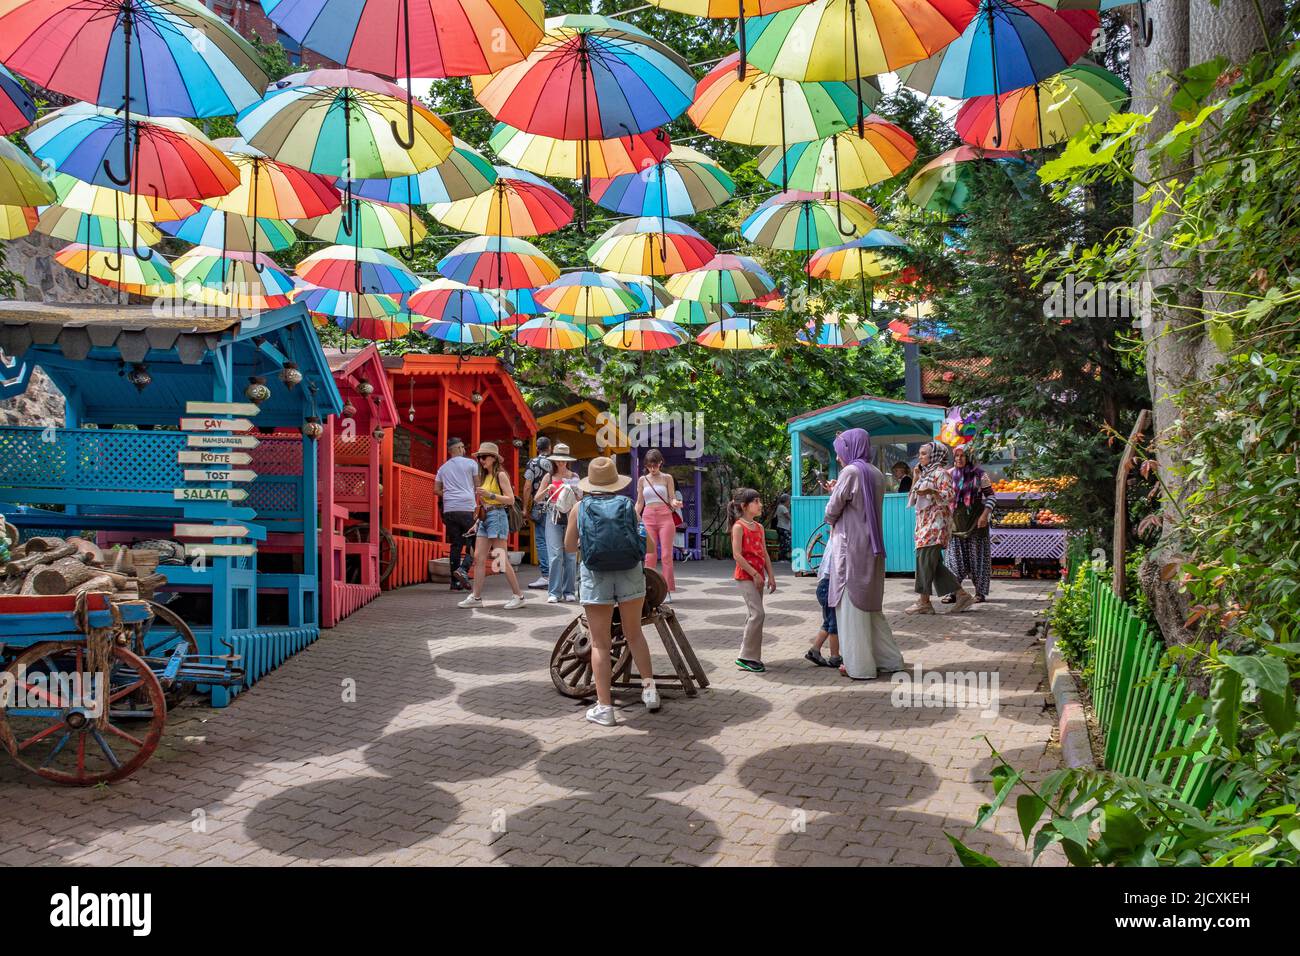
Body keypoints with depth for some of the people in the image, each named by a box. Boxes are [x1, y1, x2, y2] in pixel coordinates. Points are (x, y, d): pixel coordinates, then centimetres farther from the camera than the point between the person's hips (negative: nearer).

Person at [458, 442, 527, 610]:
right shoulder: (485, 476, 16)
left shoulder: (500, 475, -5)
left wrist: (490, 494, -17)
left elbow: (510, 499, -12)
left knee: (500, 559, -7)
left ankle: (518, 596, 1)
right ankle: (476, 597, 7)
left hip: (497, 516, -8)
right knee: (478, 558, 3)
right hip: (484, 518, 8)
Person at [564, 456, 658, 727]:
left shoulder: (580, 508, -1)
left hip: (595, 576, -1)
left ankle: (604, 707, 7)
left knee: (600, 644, 5)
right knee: (634, 634, 21)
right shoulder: (628, 504, 0)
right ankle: (649, 688, 17)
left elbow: (569, 546, 7)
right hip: (630, 573, 1)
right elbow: (641, 539, 5)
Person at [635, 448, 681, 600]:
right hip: (648, 518, 2)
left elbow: (672, 499, 2)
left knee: (666, 555, -2)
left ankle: (668, 590, 0)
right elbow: (639, 502, 14)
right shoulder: (642, 480, 10)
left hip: (665, 517, -2)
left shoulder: (667, 478, 4)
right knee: (649, 555, 0)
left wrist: (675, 503, -21)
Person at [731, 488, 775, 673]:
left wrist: (770, 576, 9)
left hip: (758, 576, 8)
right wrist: (754, 574, -17)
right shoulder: (738, 527, -10)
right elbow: (737, 555, -16)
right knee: (758, 613, -14)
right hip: (745, 576, -8)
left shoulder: (759, 527, 14)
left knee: (753, 615, 10)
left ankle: (748, 655, 18)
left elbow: (764, 554, 15)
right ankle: (747, 657, -8)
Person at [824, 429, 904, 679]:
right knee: (871, 604, 16)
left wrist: (831, 522, 12)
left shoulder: (851, 472, -13)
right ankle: (888, 659, 20)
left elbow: (833, 509, -9)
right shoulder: (877, 474, 11)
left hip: (850, 546, -8)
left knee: (851, 605, 1)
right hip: (871, 547, 8)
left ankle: (860, 665, 7)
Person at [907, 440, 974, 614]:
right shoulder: (924, 474, 21)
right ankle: (961, 594, 12)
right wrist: (915, 478, 14)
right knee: (934, 563, 7)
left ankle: (924, 602, -8)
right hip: (924, 523, 9)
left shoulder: (940, 473, -5)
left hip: (935, 523, -9)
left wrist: (931, 491, -33)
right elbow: (912, 500, 22)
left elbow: (949, 495, -17)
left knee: (925, 559, -11)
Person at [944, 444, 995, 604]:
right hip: (956, 519, 3)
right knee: (955, 557, 2)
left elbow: (991, 496, -2)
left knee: (977, 556, 1)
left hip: (975, 519, -3)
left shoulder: (979, 474, -2)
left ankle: (980, 592, 8)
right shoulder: (950, 474, 8)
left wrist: (985, 515, -12)